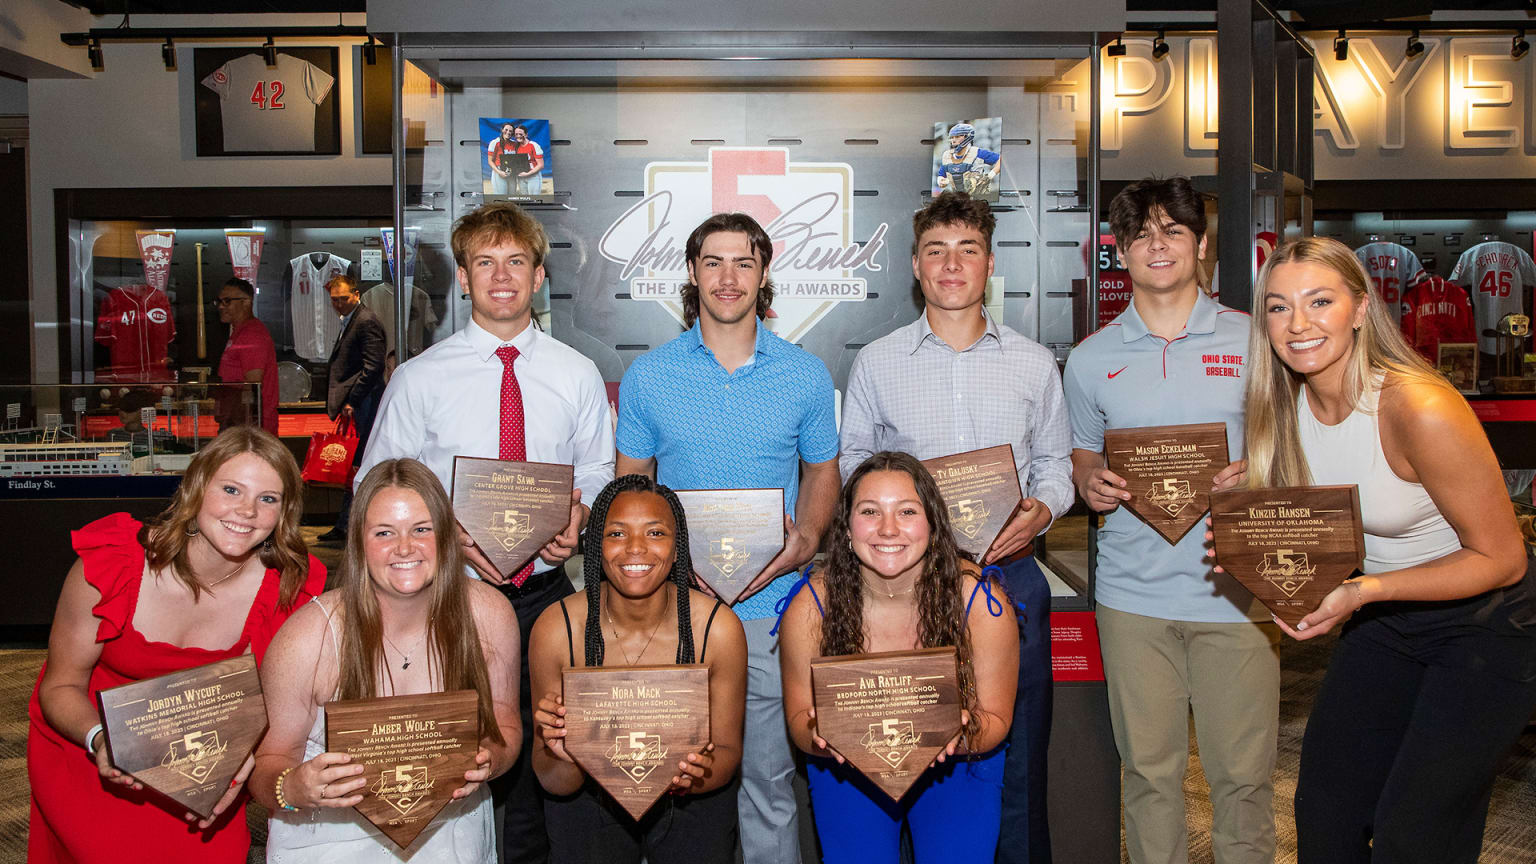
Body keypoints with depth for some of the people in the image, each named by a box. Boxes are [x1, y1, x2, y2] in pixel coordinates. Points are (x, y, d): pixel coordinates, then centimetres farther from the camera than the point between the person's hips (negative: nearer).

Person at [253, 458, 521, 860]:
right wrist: (293, 789, -26)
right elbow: (267, 764, -5)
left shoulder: (489, 614, -8)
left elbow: (505, 728, 4)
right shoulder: (308, 638, -14)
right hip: (333, 840, -1)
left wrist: (489, 759, -16)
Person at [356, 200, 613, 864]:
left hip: (545, 591, 2)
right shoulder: (419, 378, -1)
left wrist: (578, 518, -11)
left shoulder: (577, 375, 4)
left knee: (538, 748, 11)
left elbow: (598, 475, 11)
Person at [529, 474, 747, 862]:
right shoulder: (555, 630, -19)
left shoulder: (719, 628, -20)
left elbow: (727, 749, -9)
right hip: (589, 801, 0)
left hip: (693, 806, 1)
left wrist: (696, 777, -30)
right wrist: (563, 758, -35)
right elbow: (555, 784, -13)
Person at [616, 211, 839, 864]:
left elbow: (821, 470, 13)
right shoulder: (648, 375, 3)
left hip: (770, 605, 0)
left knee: (769, 775, 7)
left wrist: (806, 538, -7)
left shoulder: (805, 375, 3)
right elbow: (630, 478, 9)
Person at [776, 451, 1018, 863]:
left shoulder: (981, 604, -20)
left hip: (954, 767, 0)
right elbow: (800, 717, -8)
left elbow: (995, 718, -10)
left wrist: (963, 735, -32)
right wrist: (820, 736, -31)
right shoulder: (810, 608, -19)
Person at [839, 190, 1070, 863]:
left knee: (1018, 755, 5)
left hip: (1011, 574, 1)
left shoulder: (1035, 364, 10)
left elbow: (1054, 465, 15)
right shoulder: (876, 364, 7)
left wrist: (1040, 511, -6)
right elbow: (852, 470, 10)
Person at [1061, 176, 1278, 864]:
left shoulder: (1254, 342, 3)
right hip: (1133, 594, 1)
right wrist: (1090, 483, -4)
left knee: (1242, 772, 4)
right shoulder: (1091, 359, 8)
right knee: (1148, 767, 8)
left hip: (1236, 589, -1)